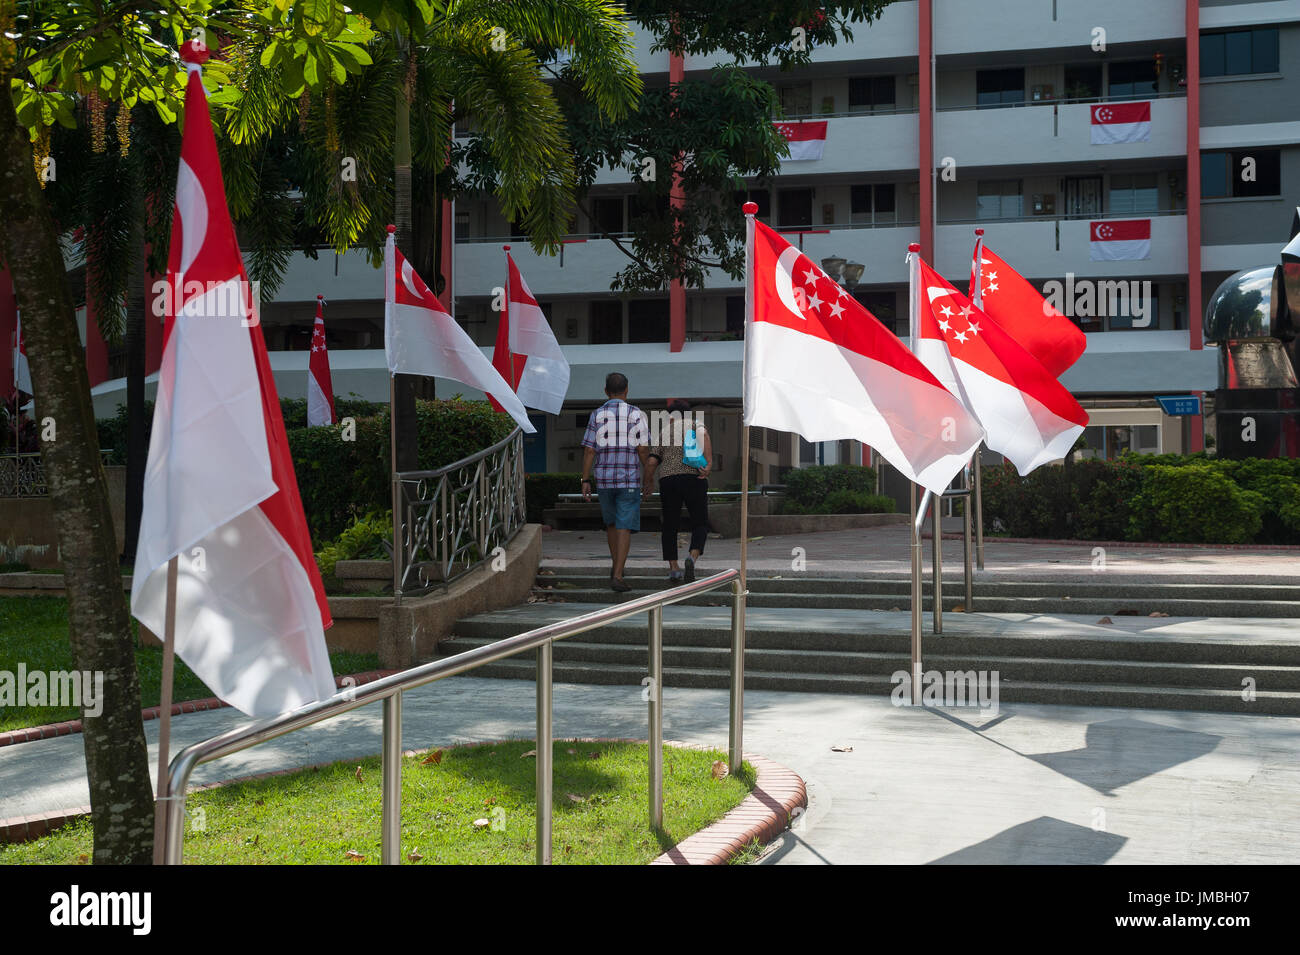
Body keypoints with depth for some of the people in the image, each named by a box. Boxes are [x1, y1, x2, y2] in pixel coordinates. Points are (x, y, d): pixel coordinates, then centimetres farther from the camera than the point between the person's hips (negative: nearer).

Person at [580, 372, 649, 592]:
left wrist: (585, 481, 0)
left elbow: (589, 451, -3)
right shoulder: (636, 414, -4)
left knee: (611, 522, 23)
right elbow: (643, 449, -7)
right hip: (629, 479, -3)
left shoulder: (597, 415, 1)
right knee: (624, 528, -4)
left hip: (604, 479, 3)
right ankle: (617, 575, -15)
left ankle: (616, 565, 30)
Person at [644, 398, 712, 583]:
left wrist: (648, 481, 25)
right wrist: (709, 463, -13)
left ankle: (673, 568, 5)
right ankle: (692, 556, -21)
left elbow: (651, 463, 9)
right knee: (700, 524, 6)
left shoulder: (663, 434, 16)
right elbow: (703, 436, -11)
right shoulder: (696, 427, 12)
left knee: (670, 526, 13)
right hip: (694, 479, -2)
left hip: (668, 481, 2)